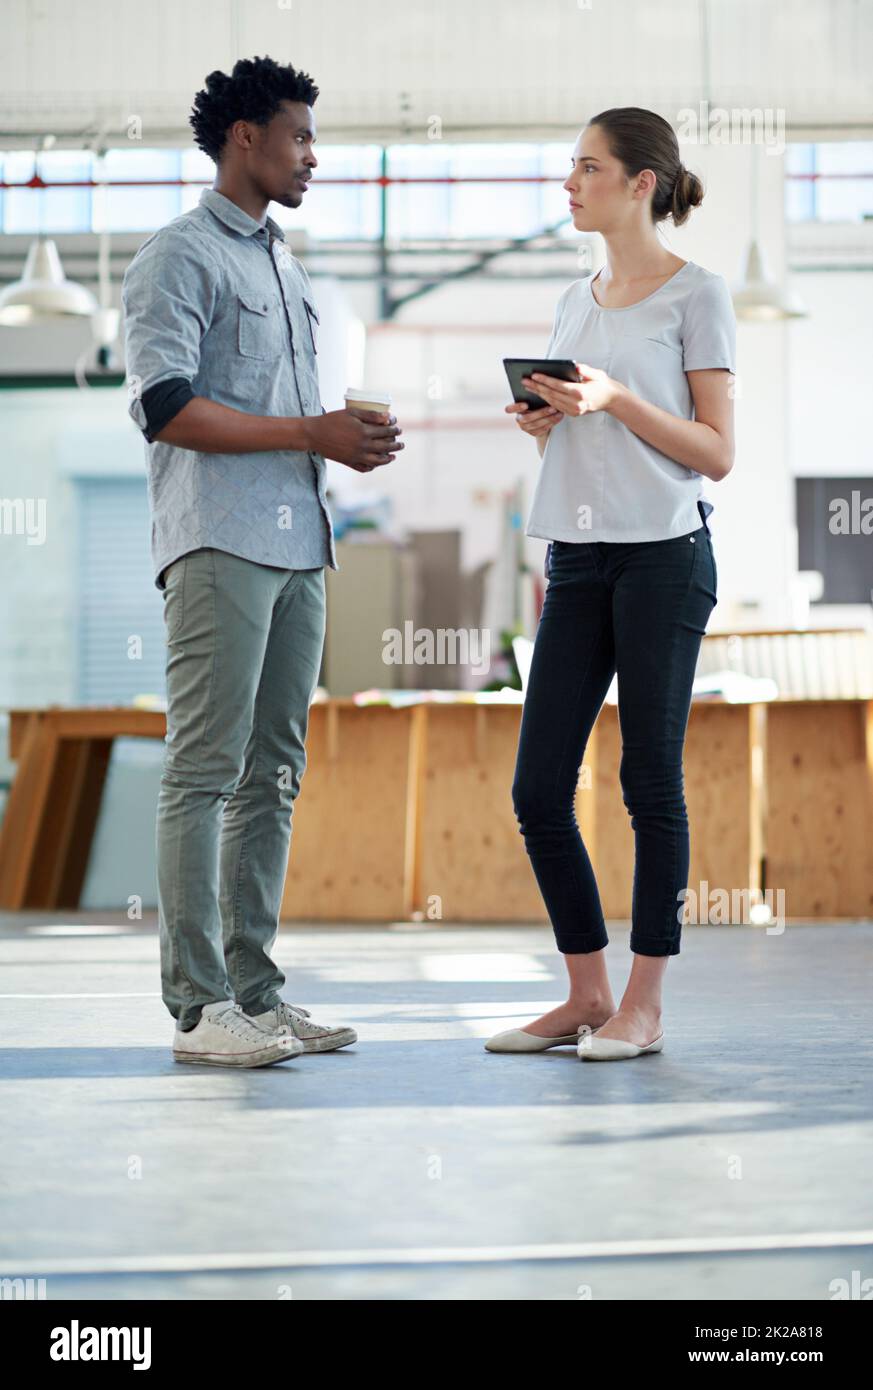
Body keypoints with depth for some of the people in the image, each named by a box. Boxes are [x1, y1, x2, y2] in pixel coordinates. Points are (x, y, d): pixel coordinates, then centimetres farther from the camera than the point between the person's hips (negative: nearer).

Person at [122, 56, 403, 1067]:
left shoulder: (285, 268, 24)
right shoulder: (180, 256, -3)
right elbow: (166, 408, -14)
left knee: (271, 774, 8)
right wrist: (311, 432, -13)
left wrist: (348, 439, 7)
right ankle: (199, 1008, -8)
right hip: (218, 544, -9)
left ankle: (255, 991, 12)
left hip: (296, 542, 9)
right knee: (205, 772, -9)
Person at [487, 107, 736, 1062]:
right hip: (578, 559, 7)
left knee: (651, 783, -2)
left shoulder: (695, 294, -2)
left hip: (663, 554, -6)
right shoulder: (575, 302, 17)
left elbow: (717, 452, -6)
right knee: (537, 787, 2)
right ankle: (586, 994, 15)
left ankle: (644, 1006, 7)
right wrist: (541, 422, 4)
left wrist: (616, 399, -15)